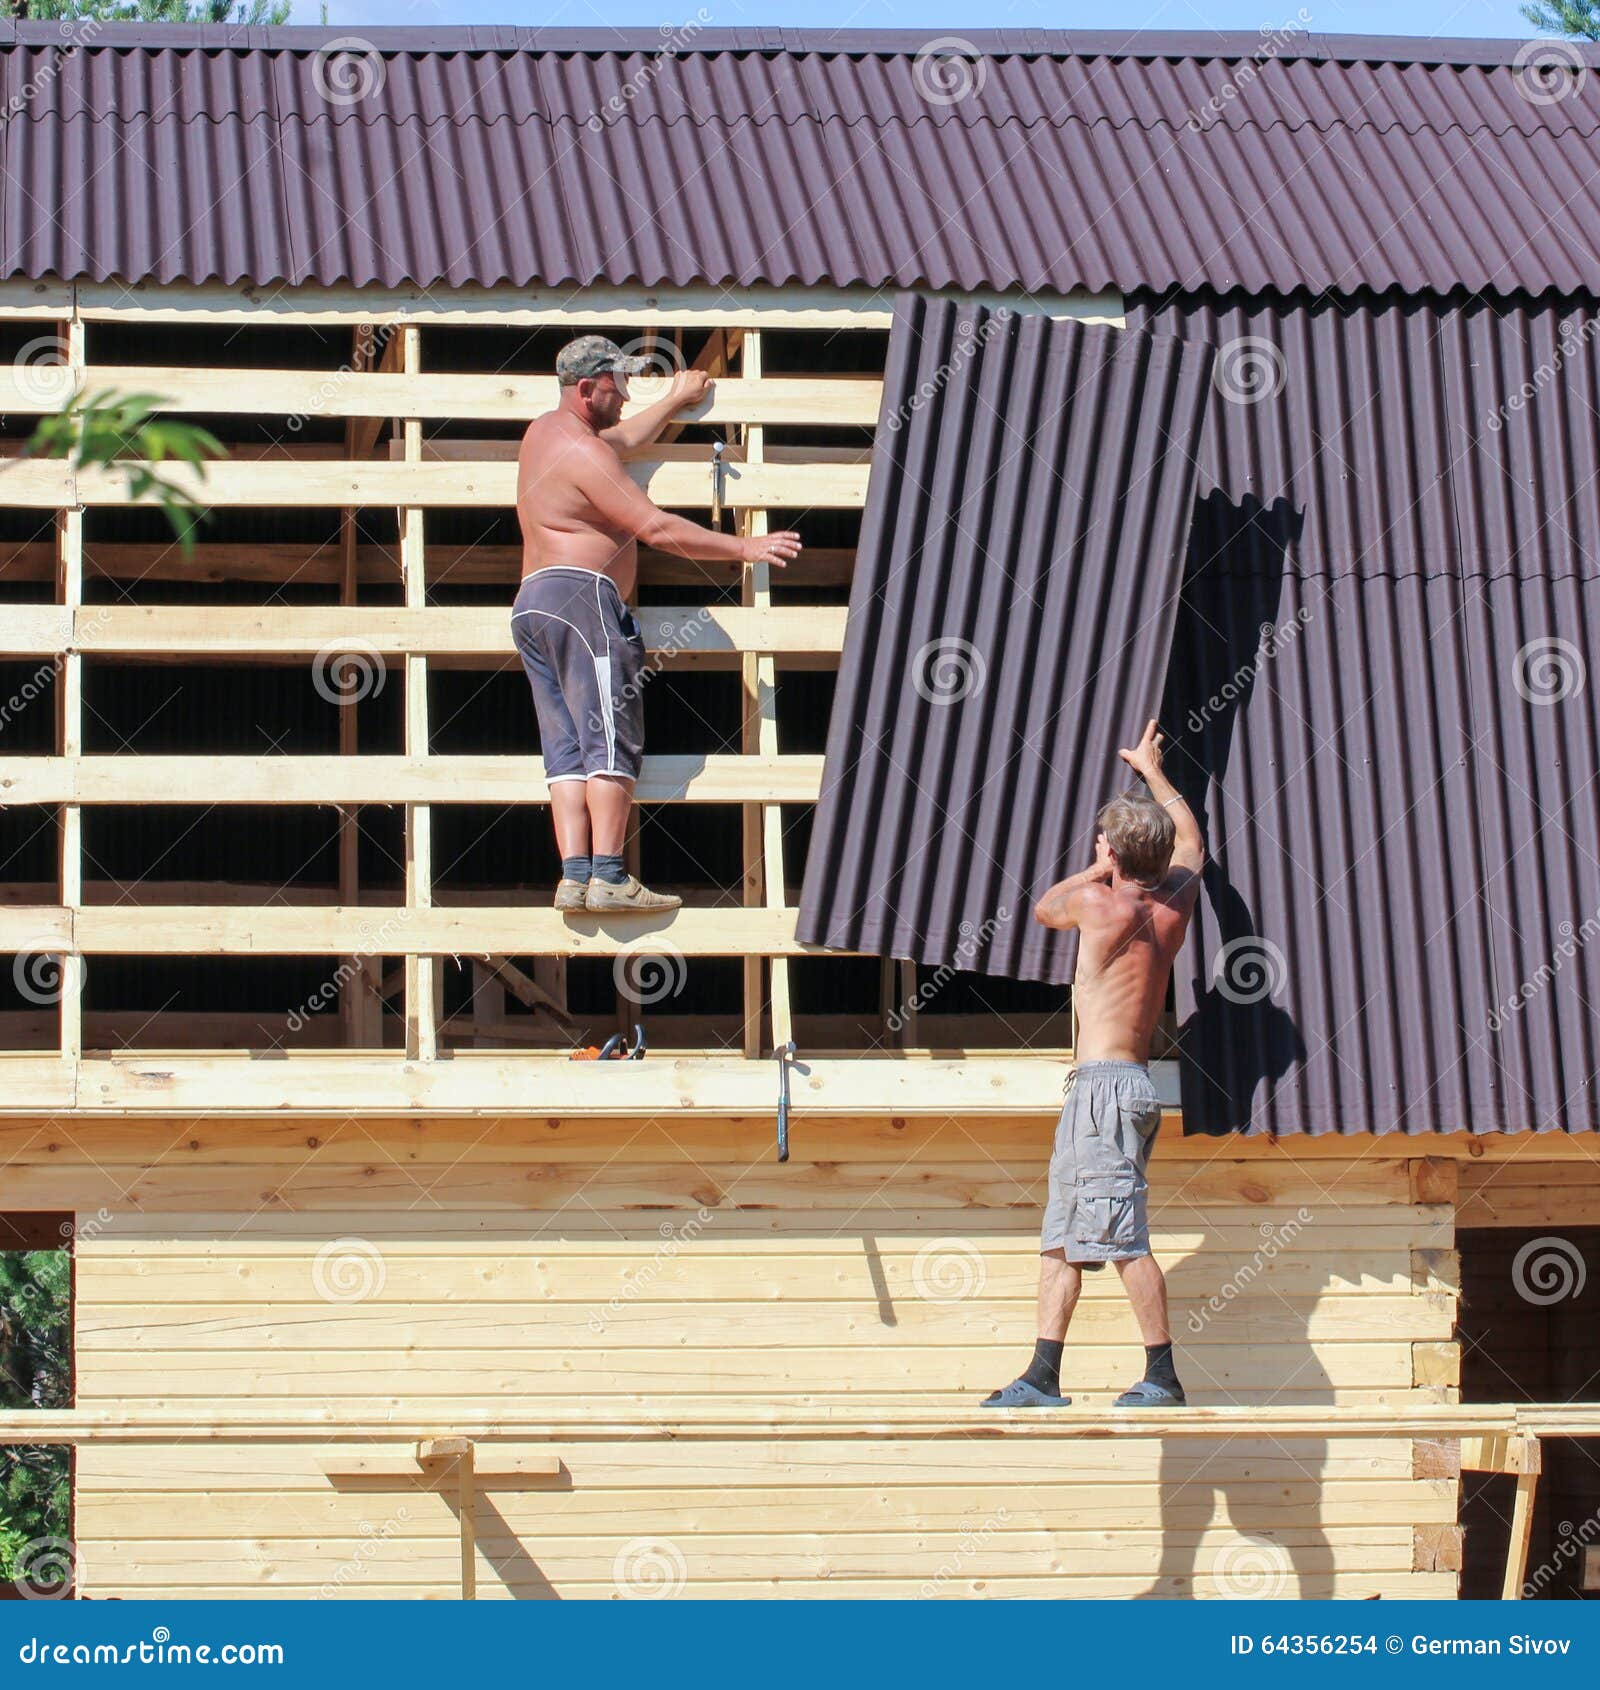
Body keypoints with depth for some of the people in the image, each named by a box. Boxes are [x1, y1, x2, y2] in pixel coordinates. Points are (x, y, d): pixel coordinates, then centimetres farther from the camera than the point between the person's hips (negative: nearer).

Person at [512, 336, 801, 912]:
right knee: (611, 738, -13)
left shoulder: (544, 431, 20)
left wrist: (675, 400, 55)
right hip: (580, 594, -10)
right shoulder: (582, 452, -10)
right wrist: (743, 547, -9)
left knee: (568, 750, 1)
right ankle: (608, 877, -21)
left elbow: (621, 439, 42)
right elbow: (656, 528, -15)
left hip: (531, 604, 10)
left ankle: (574, 876, -9)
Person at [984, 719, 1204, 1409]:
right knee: (1060, 1239, 8)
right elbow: (1190, 842, 31)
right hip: (1133, 1085, 9)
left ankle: (1162, 1374, -10)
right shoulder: (1173, 905, 10)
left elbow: (1043, 908, 12)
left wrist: (1100, 868, 21)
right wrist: (1152, 772, 42)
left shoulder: (1098, 902, -10)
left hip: (1104, 1085, -9)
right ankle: (1044, 1377, 5)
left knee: (1124, 1237, -10)